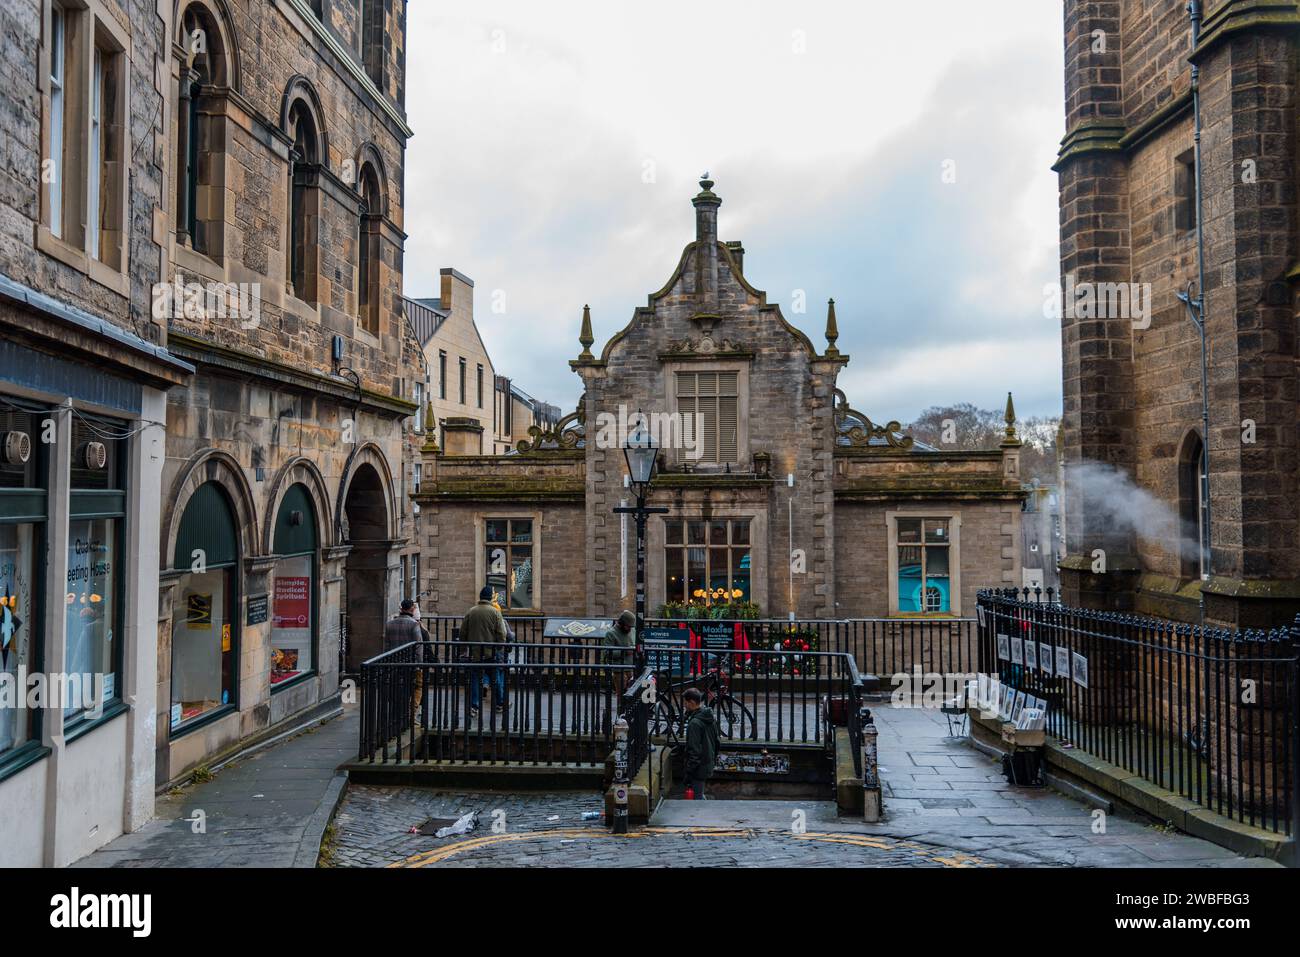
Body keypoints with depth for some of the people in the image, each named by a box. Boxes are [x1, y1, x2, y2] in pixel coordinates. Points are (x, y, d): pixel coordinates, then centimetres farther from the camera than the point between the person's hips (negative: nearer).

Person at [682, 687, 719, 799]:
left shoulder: (695, 723, -25)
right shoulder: (711, 718, 4)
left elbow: (694, 750, -24)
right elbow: (716, 742, 14)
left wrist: (689, 773, -18)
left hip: (699, 768, -9)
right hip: (708, 764, 9)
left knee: (697, 798, 2)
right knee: (700, 795, 23)